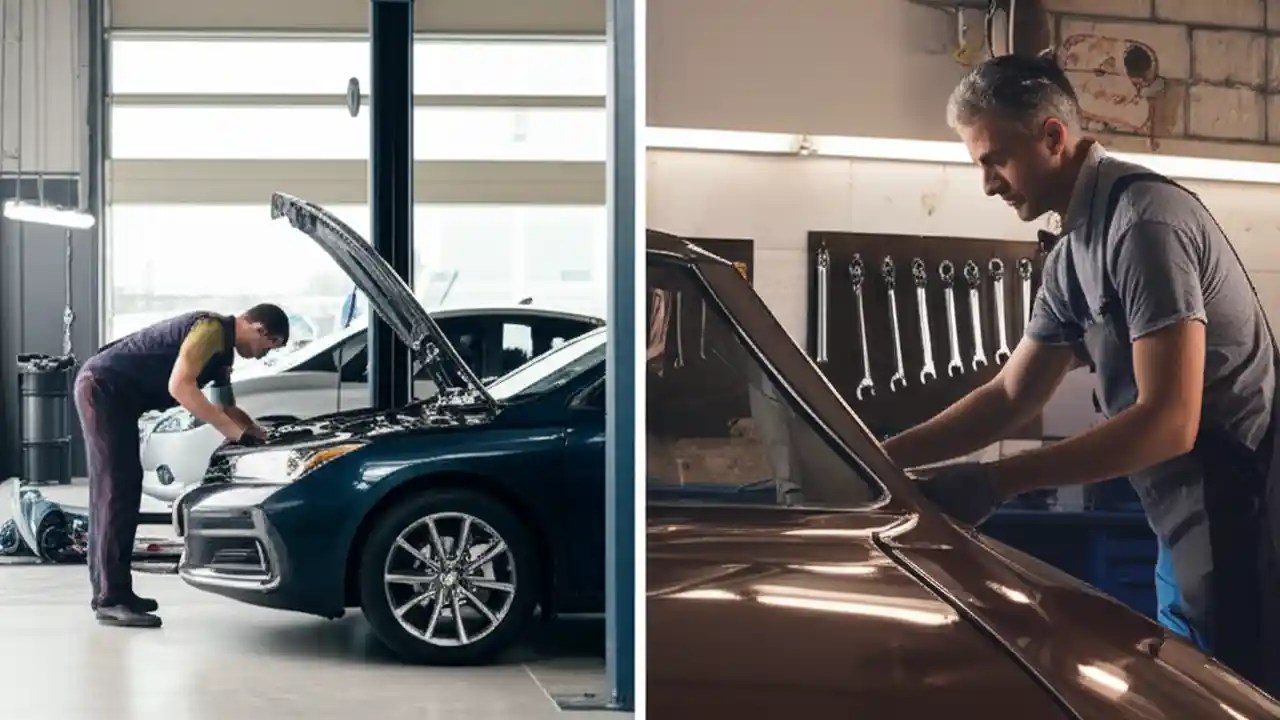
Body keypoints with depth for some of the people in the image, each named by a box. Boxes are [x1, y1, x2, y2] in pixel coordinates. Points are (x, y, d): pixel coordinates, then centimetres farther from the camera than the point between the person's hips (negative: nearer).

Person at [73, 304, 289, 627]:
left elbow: (227, 409, 25)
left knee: (110, 491, 13)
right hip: (103, 387, -11)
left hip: (109, 392, 11)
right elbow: (179, 387, -26)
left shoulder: (222, 349, 15)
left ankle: (107, 592, 19)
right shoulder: (212, 330, -16)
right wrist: (234, 432, -25)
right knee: (118, 491, -12)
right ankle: (112, 600, -13)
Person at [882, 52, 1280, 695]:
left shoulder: (1145, 221, -18)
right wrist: (877, 458, 8)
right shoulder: (1072, 252, 12)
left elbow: (1169, 422, -24)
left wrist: (995, 482, -23)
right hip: (1190, 523, 9)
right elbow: (1009, 397, 17)